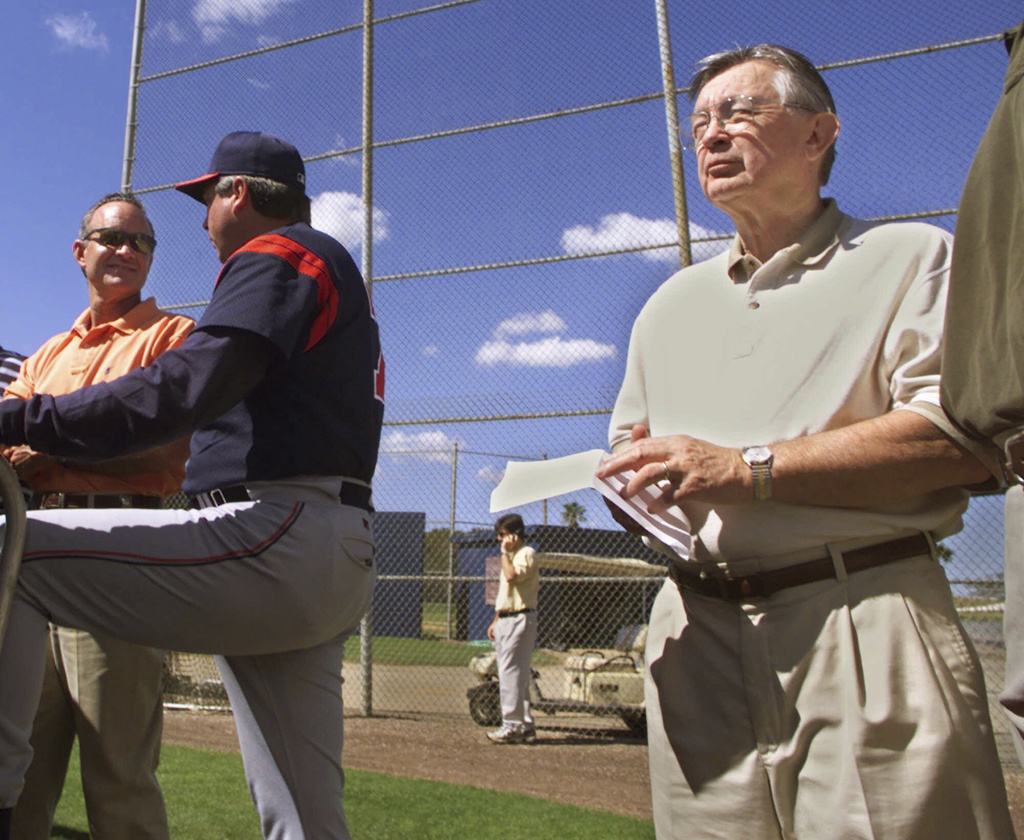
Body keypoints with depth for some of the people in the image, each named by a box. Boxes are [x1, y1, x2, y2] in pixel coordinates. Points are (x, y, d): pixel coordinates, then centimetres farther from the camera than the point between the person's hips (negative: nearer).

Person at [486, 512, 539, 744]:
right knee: (516, 675, 10)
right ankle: (526, 727, 14)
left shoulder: (527, 554, -9)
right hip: (505, 619, 10)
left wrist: (505, 552, -15)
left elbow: (511, 577, -27)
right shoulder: (511, 556, 21)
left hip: (520, 619, -10)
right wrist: (496, 621, 22)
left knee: (510, 673, -10)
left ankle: (512, 725, -7)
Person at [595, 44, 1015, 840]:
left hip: (867, 628, -4)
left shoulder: (909, 257, 5)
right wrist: (638, 479, -1)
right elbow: (629, 449, 25)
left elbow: (969, 436, -10)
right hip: (697, 633, 5)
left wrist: (745, 468, -14)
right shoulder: (670, 304, 21)